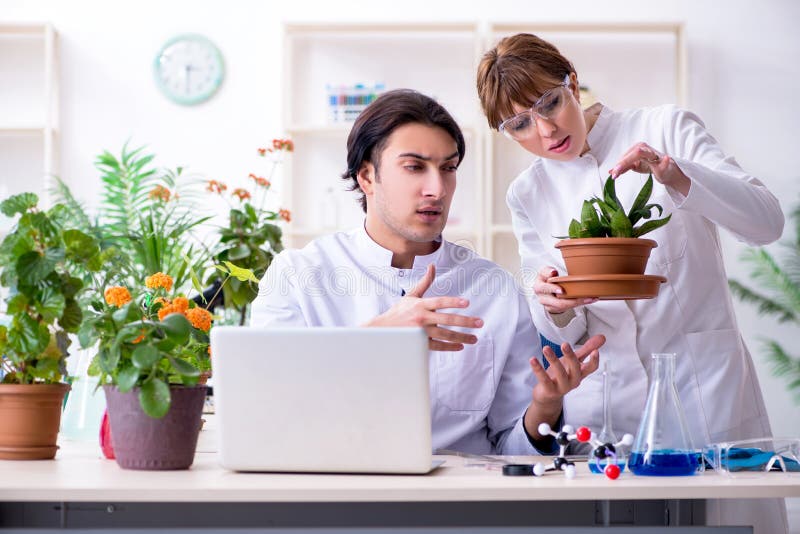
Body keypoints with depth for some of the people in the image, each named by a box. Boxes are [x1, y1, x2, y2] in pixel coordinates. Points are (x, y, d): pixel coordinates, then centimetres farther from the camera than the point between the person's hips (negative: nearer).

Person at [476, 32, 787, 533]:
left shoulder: (667, 129, 1)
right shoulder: (528, 195, 8)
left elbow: (766, 222, -8)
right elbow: (563, 332, 8)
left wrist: (675, 176, -23)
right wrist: (554, 306, -15)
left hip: (704, 384, -2)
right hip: (604, 401, 2)